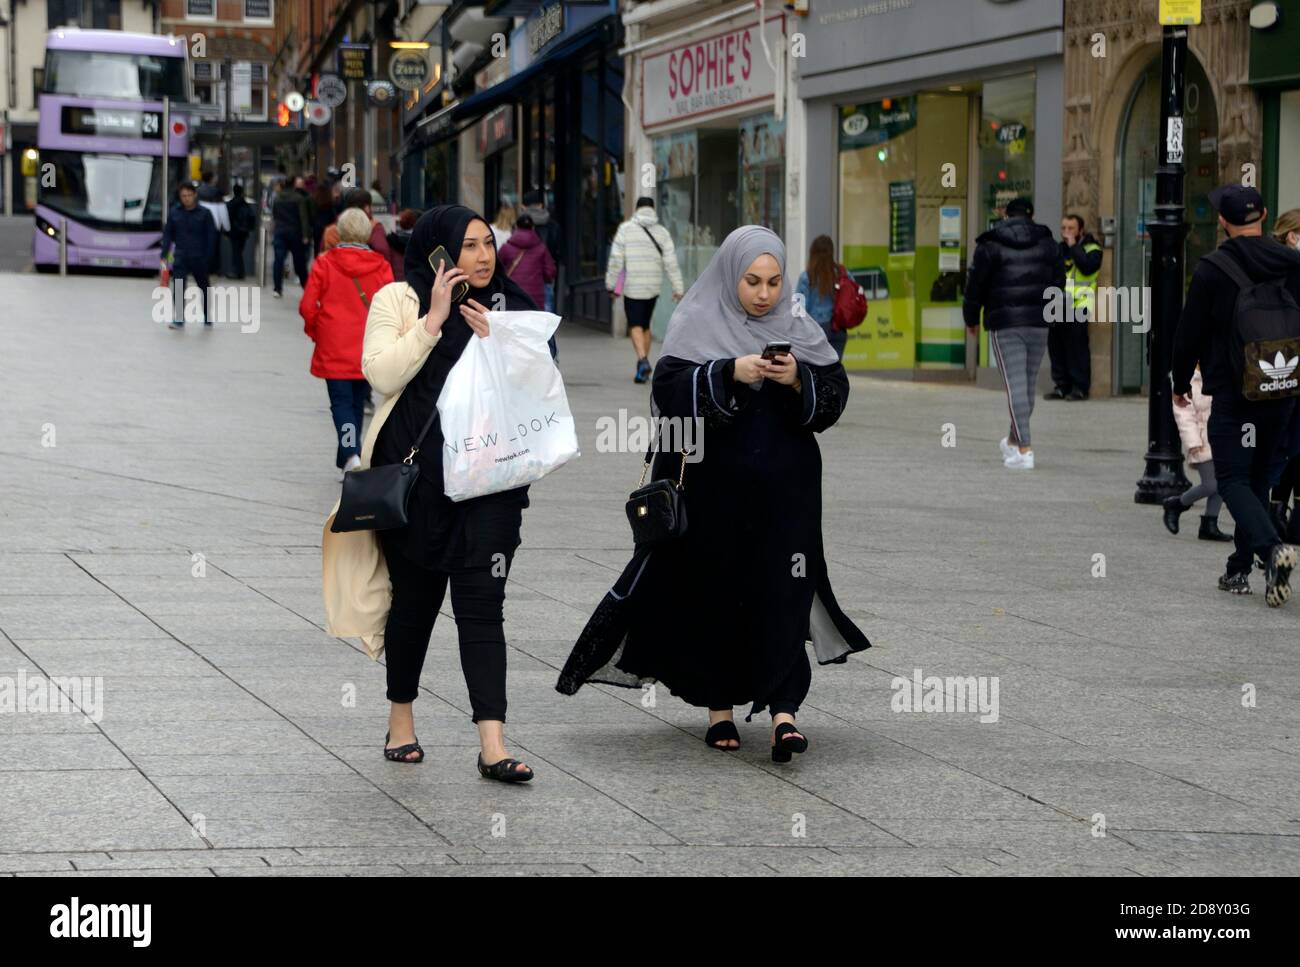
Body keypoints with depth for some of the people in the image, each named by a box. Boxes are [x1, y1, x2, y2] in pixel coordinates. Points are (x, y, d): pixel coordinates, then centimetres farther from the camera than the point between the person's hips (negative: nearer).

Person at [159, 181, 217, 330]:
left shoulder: (204, 214, -6)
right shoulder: (174, 212, -1)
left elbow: (211, 237, -3)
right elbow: (168, 234, 4)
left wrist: (208, 258, -8)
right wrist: (164, 255, -2)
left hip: (199, 257, 0)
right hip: (180, 256, 0)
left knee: (204, 287, 15)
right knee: (178, 287, -15)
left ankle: (207, 317, 31)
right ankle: (179, 319, -14)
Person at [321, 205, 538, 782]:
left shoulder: (510, 310, 10)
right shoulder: (400, 301, 2)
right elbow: (382, 373, -11)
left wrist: (494, 341, -8)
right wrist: (434, 319, -13)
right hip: (415, 474, -1)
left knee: (482, 603, -8)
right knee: (415, 597, 11)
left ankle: (492, 745, -14)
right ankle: (401, 718, 31)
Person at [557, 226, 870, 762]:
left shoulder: (798, 331, 8)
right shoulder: (697, 325, 1)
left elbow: (836, 392, 1)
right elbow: (669, 387, -12)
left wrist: (799, 379, -17)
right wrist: (730, 373, -24)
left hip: (784, 485, 1)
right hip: (712, 486, -1)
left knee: (781, 593, -8)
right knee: (713, 593, 4)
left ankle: (783, 709, -13)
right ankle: (719, 705, 17)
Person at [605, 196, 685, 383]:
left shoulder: (625, 229, -3)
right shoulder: (662, 232, 4)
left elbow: (616, 260, -5)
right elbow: (671, 262, -1)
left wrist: (611, 285, 3)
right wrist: (678, 288, 0)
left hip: (633, 286, -3)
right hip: (654, 287, 3)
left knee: (635, 325, -4)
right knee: (645, 325, 17)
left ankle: (642, 360, -28)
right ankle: (643, 368, 20)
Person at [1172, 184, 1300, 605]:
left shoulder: (1211, 270, -9)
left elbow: (1189, 333, -4)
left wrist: (1181, 382, 10)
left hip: (1232, 392, -4)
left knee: (1234, 479, -3)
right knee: (1258, 475, 16)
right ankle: (1240, 569, 18)